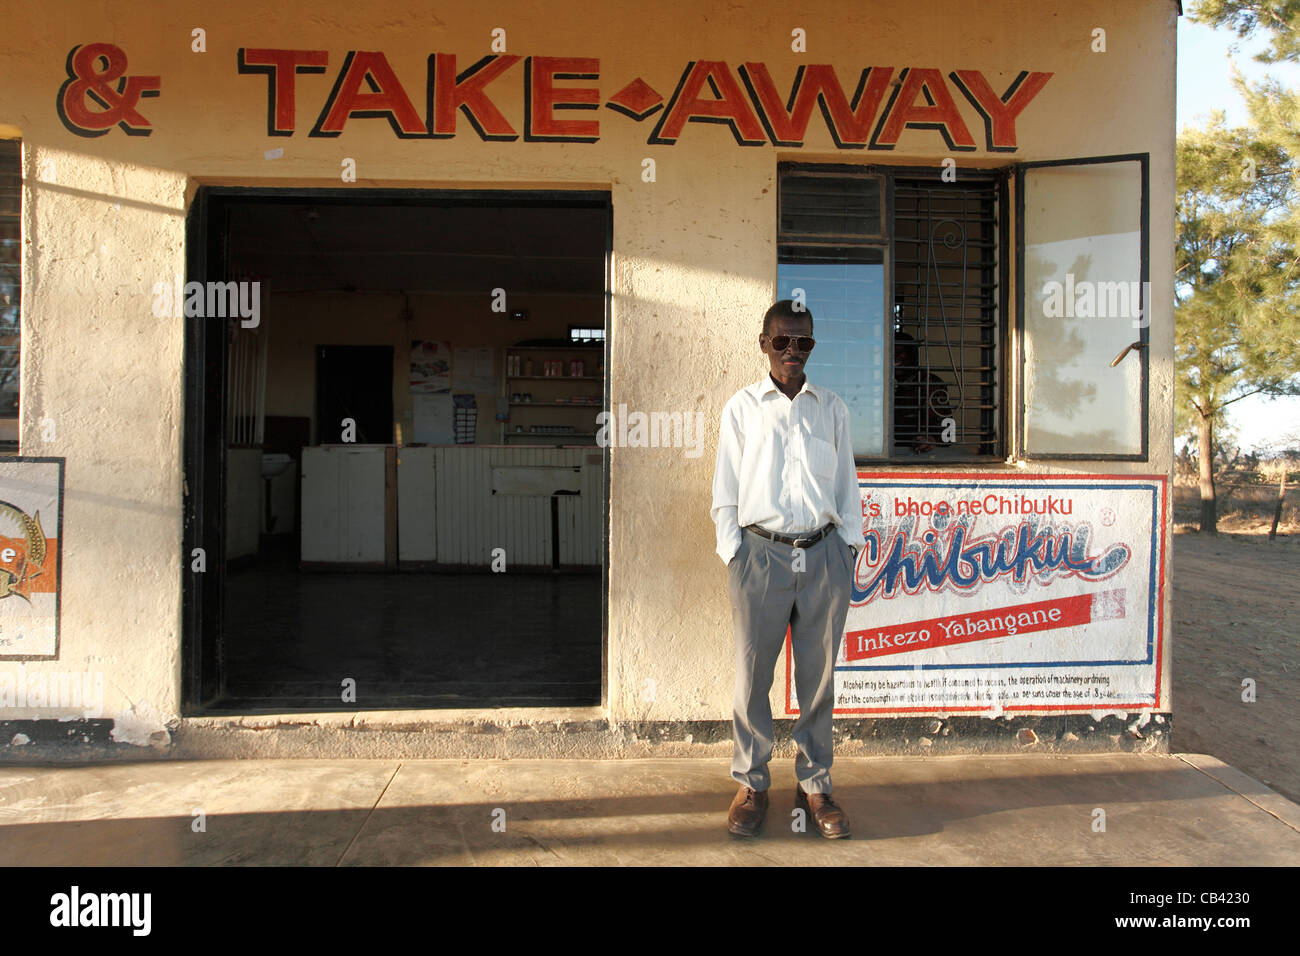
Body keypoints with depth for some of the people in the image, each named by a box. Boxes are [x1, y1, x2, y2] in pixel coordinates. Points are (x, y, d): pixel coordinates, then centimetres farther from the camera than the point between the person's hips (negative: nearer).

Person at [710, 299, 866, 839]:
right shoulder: (742, 408, 8)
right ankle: (751, 784, 20)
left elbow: (847, 485, 15)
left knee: (818, 676, 8)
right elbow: (725, 490, 7)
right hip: (761, 552, -1)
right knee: (752, 675, 3)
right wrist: (733, 555, 0)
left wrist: (849, 547, 7)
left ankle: (814, 785, 22)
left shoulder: (832, 409, 13)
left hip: (824, 554, 2)